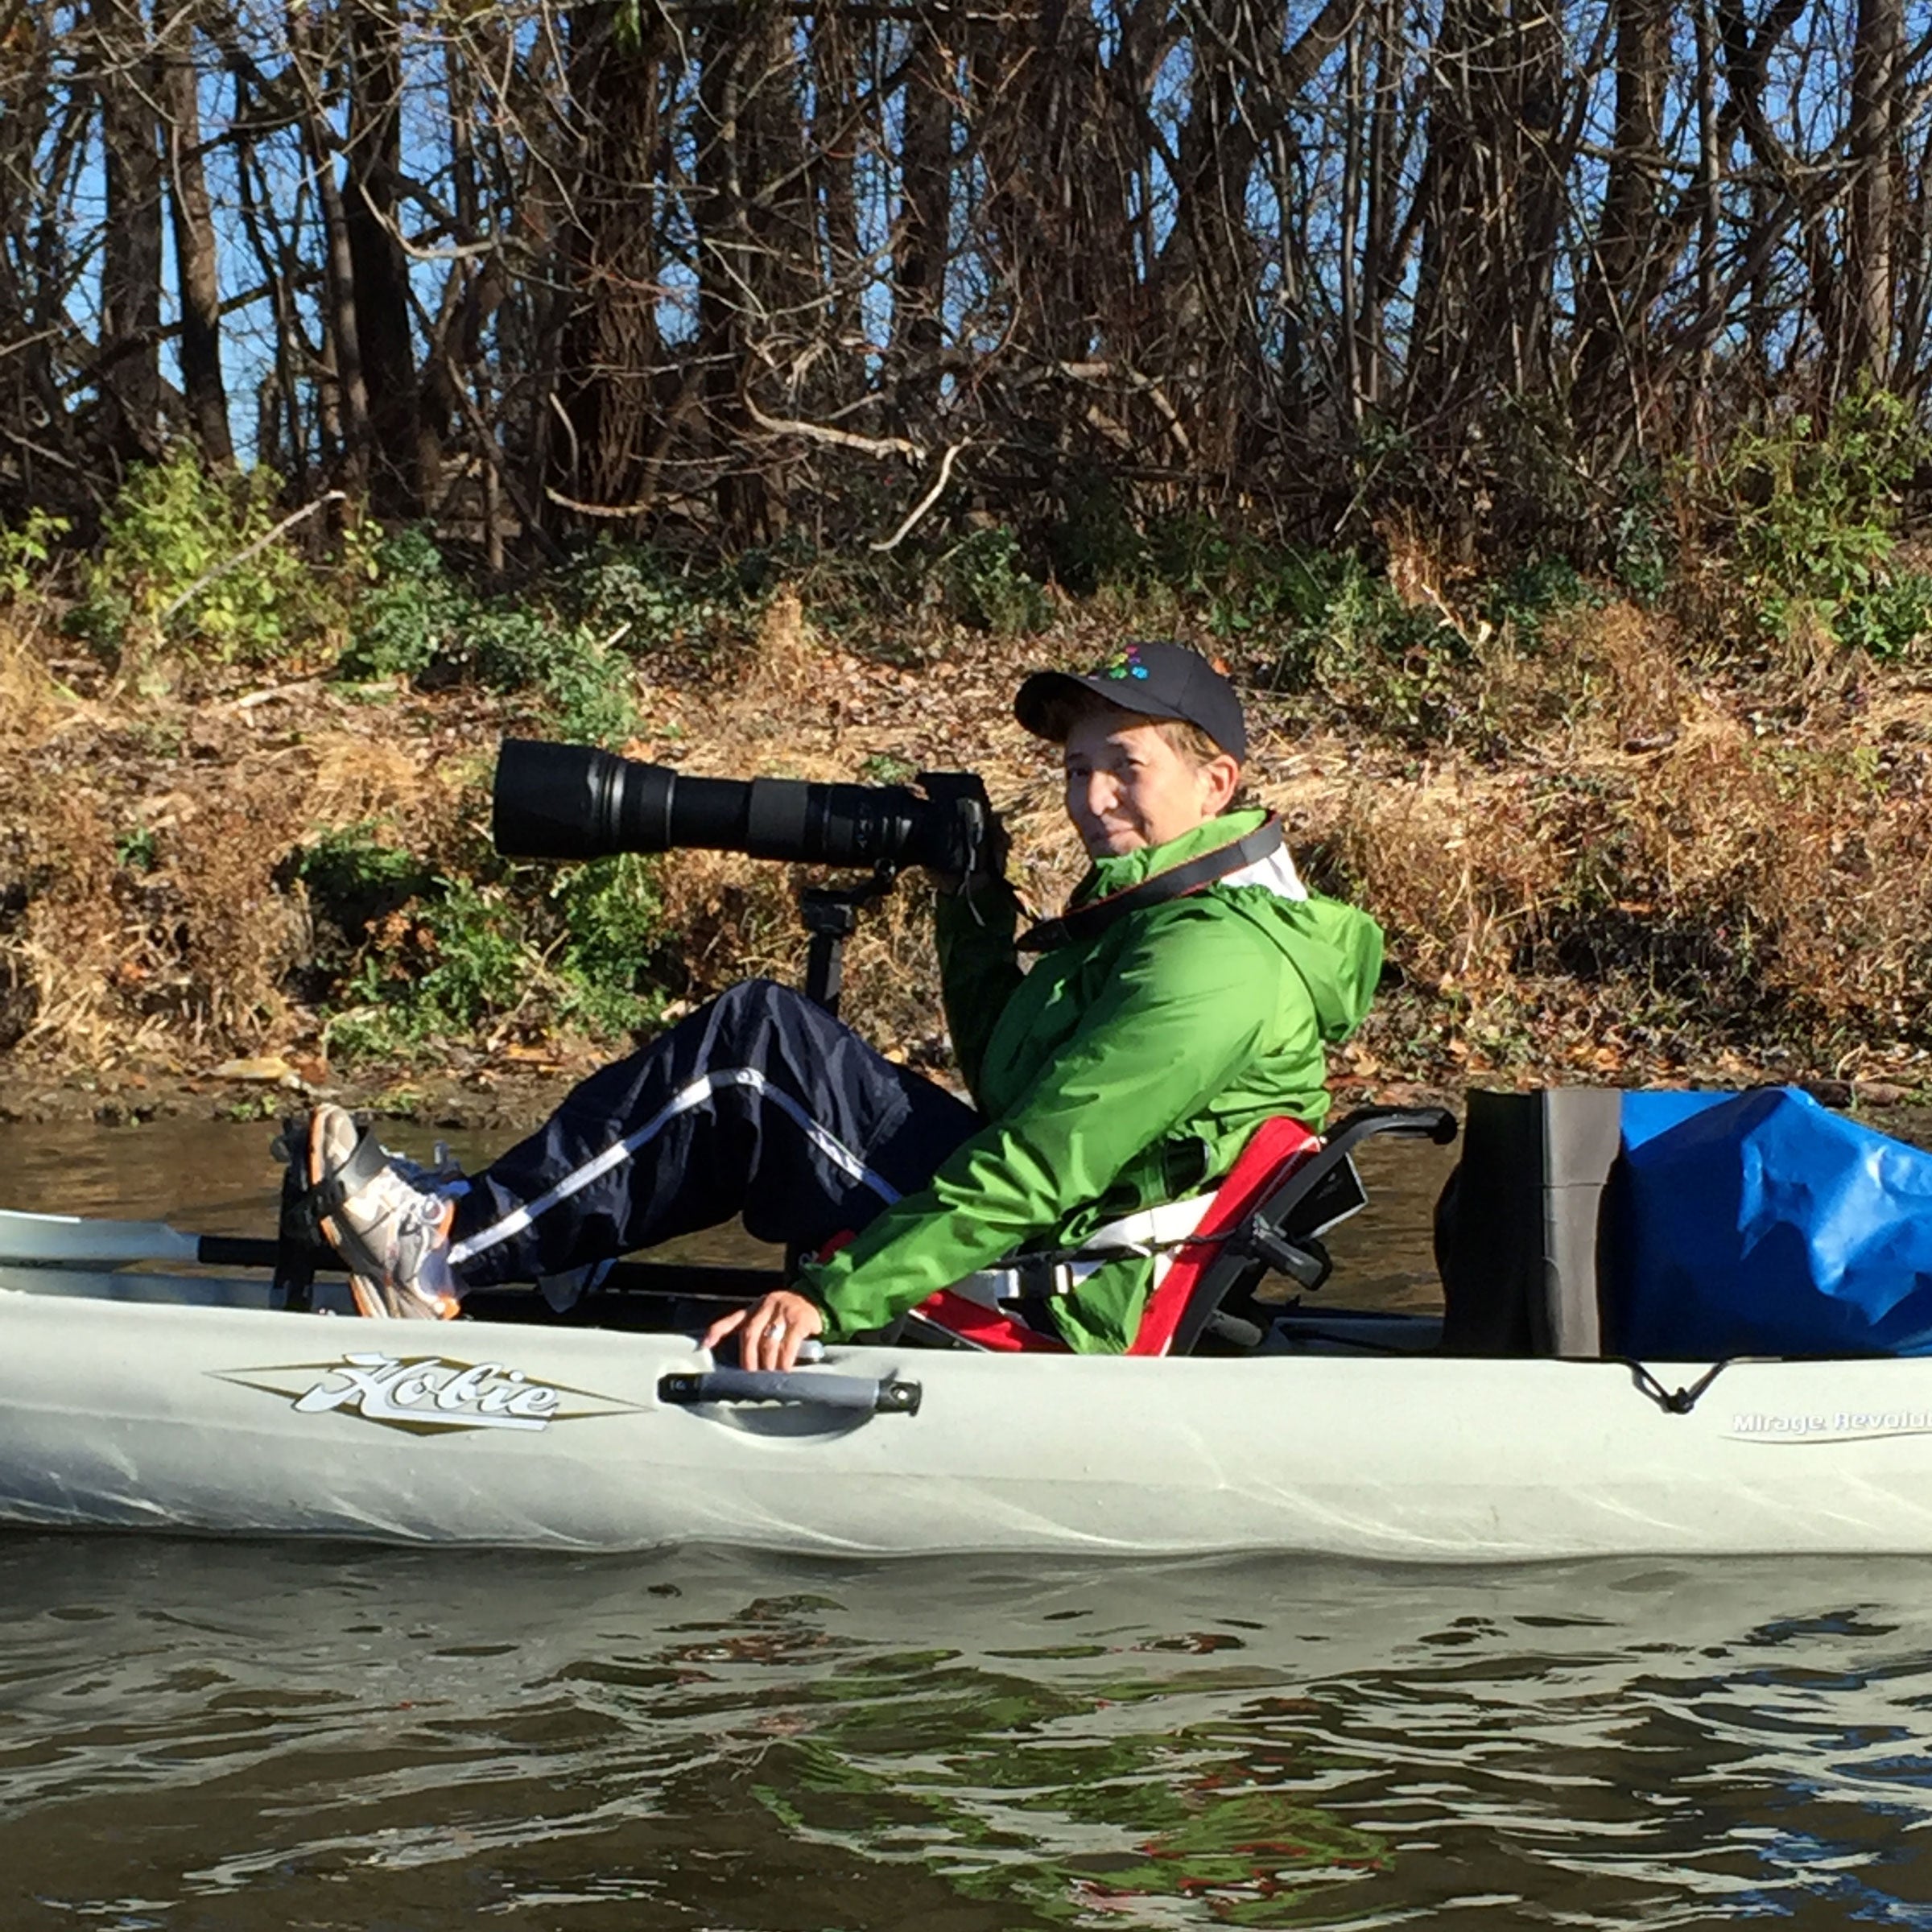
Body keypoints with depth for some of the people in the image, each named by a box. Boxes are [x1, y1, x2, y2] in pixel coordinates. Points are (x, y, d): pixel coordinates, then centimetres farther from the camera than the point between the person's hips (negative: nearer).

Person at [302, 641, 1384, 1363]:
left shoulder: (1215, 955, -17)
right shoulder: (1160, 915, 15)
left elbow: (1039, 1168, -26)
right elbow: (1013, 1095, 23)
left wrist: (837, 1297, -28)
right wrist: (980, 912, 13)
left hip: (1062, 1307, -10)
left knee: (760, 1043, -15)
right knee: (752, 1063, 6)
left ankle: (445, 1251, -10)